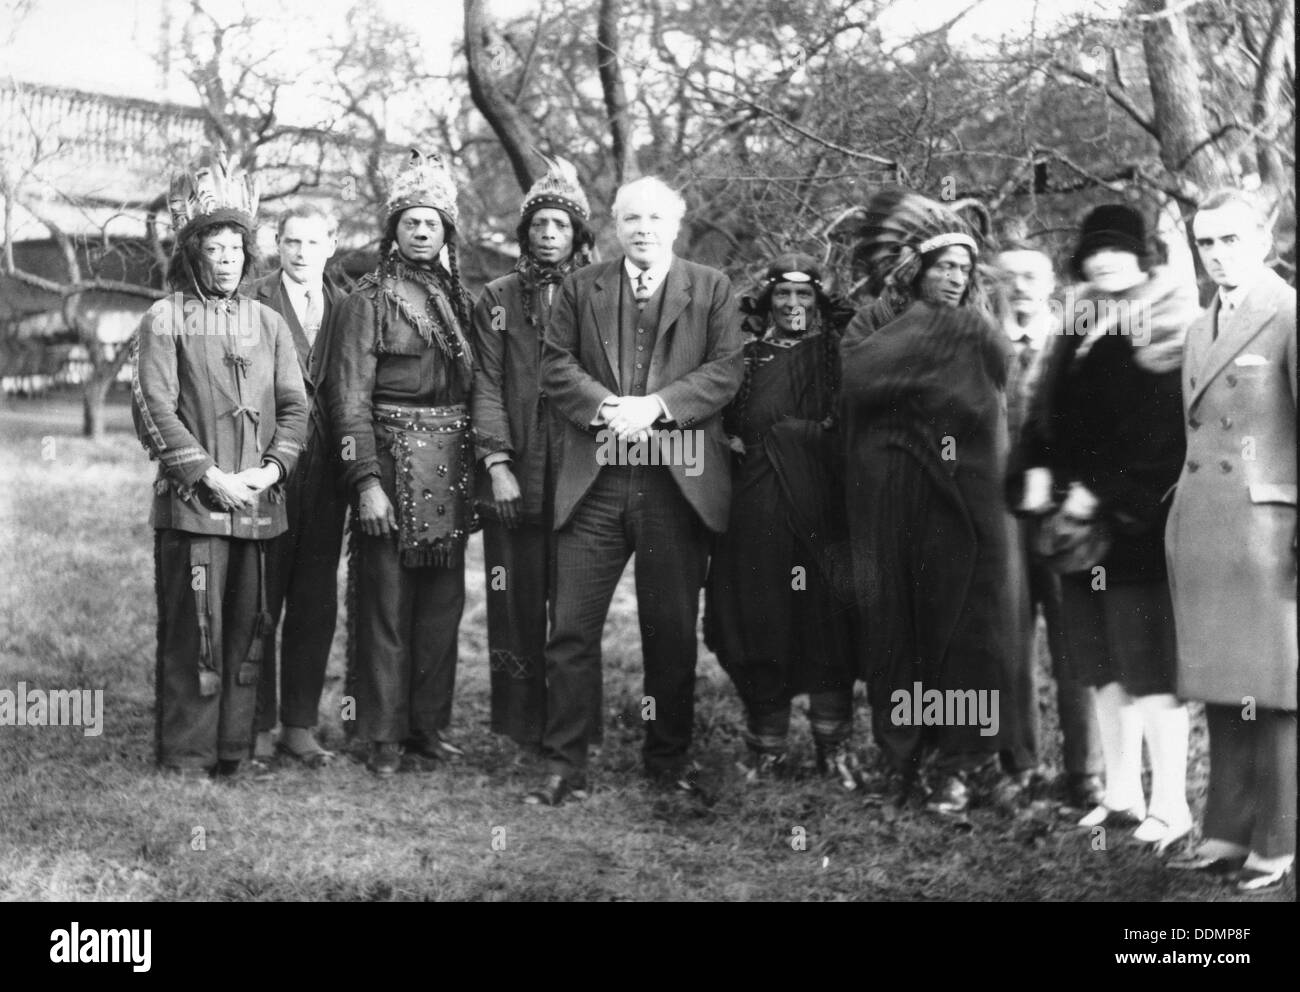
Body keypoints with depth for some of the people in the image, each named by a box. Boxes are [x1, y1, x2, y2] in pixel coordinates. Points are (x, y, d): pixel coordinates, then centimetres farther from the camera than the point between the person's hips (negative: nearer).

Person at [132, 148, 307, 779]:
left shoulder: (268, 323, 14)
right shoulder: (165, 320, 1)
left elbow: (295, 405, 12)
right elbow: (154, 407, -6)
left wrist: (273, 468, -4)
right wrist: (209, 476, -12)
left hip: (259, 503, 4)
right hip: (192, 505, -4)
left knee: (248, 632, 8)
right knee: (192, 632, -2)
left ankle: (236, 749, 17)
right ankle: (186, 754, 7)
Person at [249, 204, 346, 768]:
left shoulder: (344, 308, 11)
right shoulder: (253, 303, -2)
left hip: (325, 471, 4)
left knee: (316, 603, 7)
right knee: (260, 600, 2)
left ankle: (300, 725, 17)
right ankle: (257, 726, 12)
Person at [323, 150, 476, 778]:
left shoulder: (458, 297, 14)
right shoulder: (368, 300, -2)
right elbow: (350, 399, -8)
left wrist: (479, 465, 7)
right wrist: (366, 482, -17)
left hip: (451, 471, 5)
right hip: (392, 463, -5)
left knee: (442, 603, 9)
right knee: (386, 604, -1)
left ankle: (429, 726, 19)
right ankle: (384, 738, 6)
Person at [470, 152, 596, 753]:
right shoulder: (498, 299, 10)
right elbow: (486, 383, 4)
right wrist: (497, 462, -7)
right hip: (516, 474, 1)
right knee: (518, 601, 2)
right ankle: (521, 725, 11)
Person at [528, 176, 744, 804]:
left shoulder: (711, 289, 9)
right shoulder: (581, 288, 13)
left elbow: (726, 369, 0)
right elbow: (556, 365, 5)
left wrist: (658, 405, -13)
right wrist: (605, 406, -12)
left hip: (678, 481, 0)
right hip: (594, 478, 1)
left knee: (673, 629, 7)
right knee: (572, 627, -3)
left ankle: (669, 757, 22)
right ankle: (564, 764, 5)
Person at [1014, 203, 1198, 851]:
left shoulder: (1163, 326, -5)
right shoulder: (1079, 327, 17)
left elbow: (1159, 432, -14)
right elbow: (1049, 409, 16)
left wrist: (1098, 493, -16)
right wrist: (1038, 470, 0)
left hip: (1136, 521, -7)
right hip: (1080, 523, 7)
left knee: (1147, 666, -6)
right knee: (1104, 666, 11)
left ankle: (1170, 804, 0)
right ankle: (1122, 794, 20)